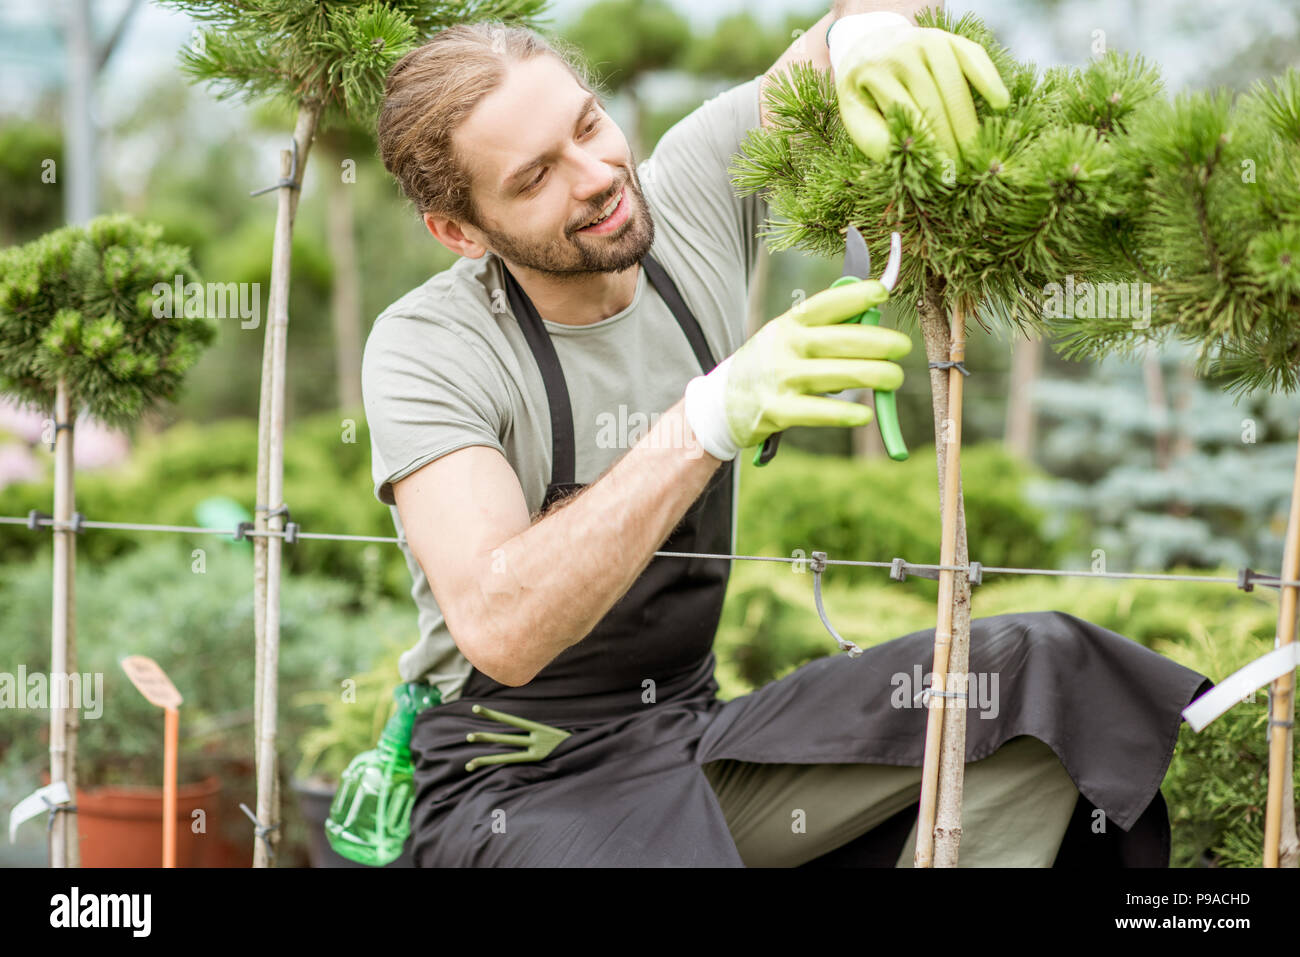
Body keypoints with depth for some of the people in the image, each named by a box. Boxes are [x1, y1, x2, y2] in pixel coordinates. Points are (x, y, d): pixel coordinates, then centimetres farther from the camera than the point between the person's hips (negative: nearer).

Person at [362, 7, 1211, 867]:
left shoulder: (696, 187, -4)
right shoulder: (425, 350, -17)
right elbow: (499, 630, -31)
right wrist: (713, 416, -39)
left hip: (692, 730, 6)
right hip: (517, 786, -6)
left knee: (1037, 672, -14)